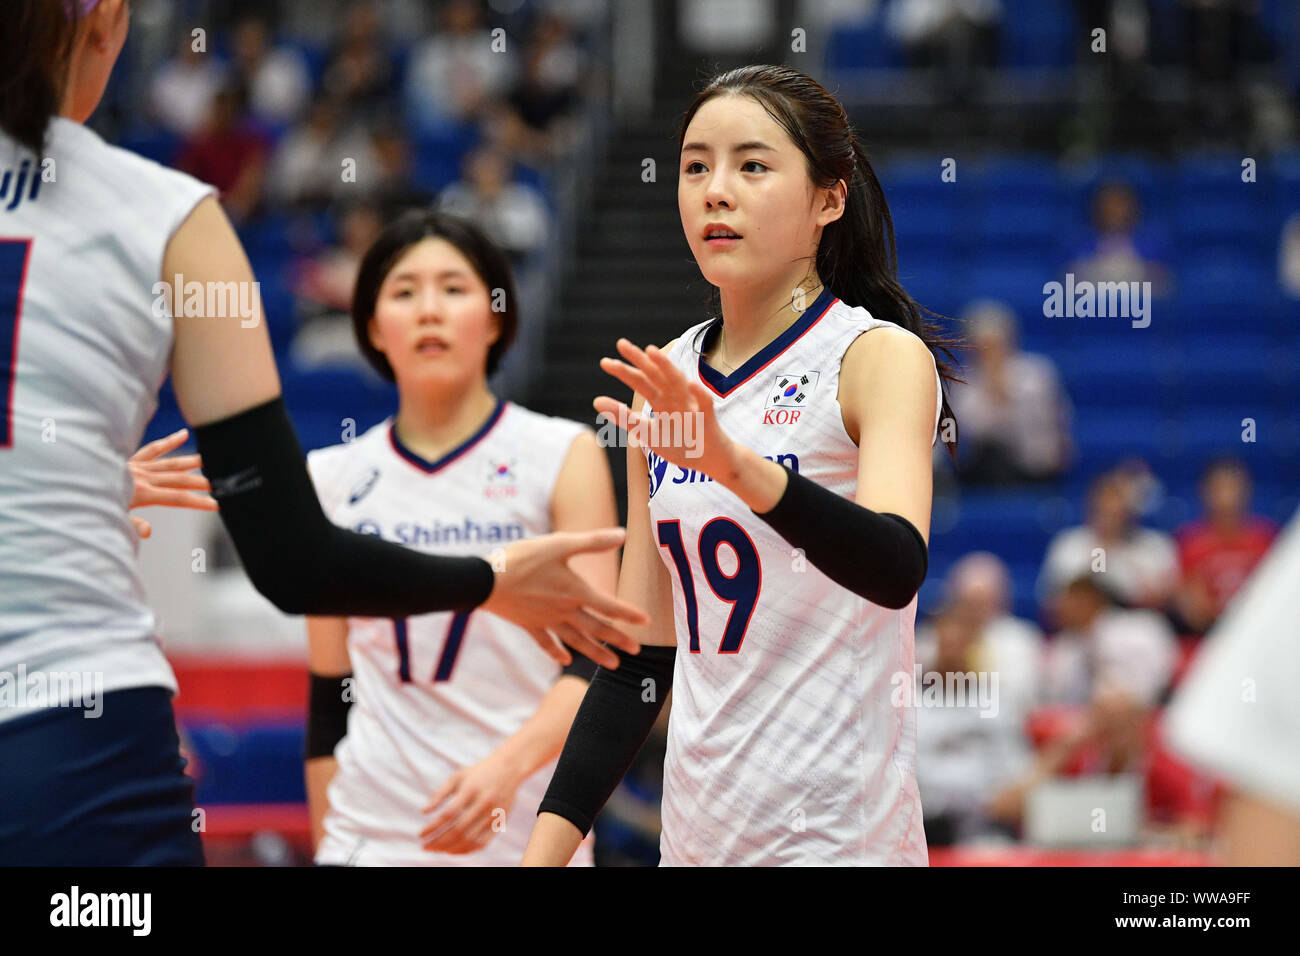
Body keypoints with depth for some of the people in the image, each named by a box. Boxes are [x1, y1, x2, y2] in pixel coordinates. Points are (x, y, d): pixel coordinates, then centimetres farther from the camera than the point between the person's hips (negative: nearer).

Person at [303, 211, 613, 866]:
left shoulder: (564, 457, 0)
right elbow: (328, 700, 14)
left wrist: (508, 764, -24)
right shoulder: (332, 481, 8)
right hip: (373, 834, 1)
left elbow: (596, 660, -9)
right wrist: (326, 845, 11)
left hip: (532, 836, -1)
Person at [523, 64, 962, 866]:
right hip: (695, 836, 6)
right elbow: (640, 653, 11)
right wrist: (545, 850, 3)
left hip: (837, 833, -6)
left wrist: (733, 464, -43)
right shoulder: (666, 381, 10)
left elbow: (897, 568, -28)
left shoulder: (882, 356, -9)